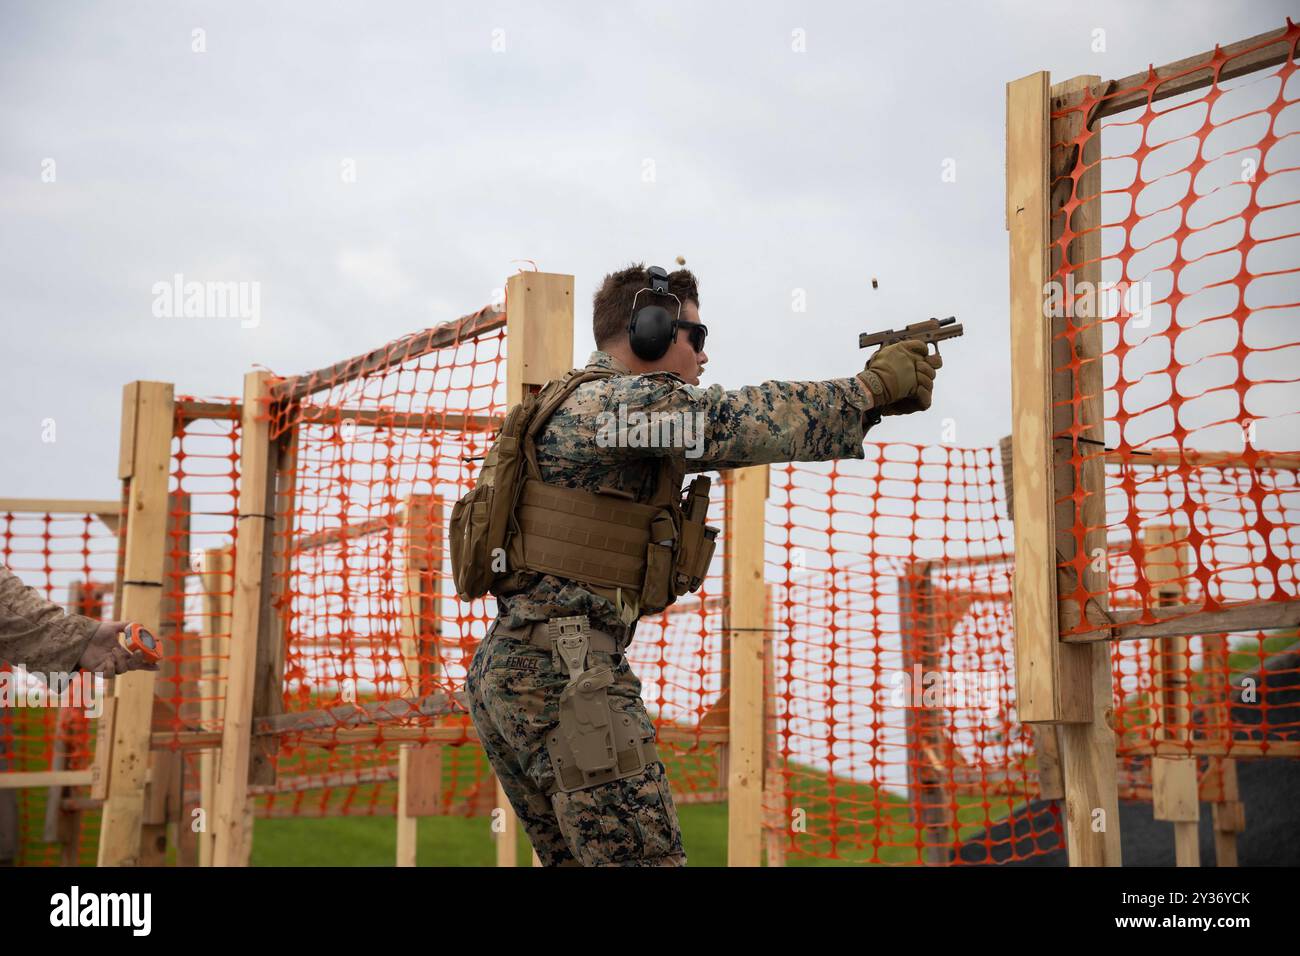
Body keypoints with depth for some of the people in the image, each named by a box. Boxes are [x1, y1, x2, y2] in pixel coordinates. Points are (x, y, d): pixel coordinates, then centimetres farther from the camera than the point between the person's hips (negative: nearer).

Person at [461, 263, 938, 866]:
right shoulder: (621, 398, -10)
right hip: (563, 669, -10)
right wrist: (874, 386, -1)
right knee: (645, 858, -10)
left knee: (580, 860, 15)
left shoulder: (585, 406, 21)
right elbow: (749, 421, -14)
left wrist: (866, 397, 14)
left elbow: (725, 433, 19)